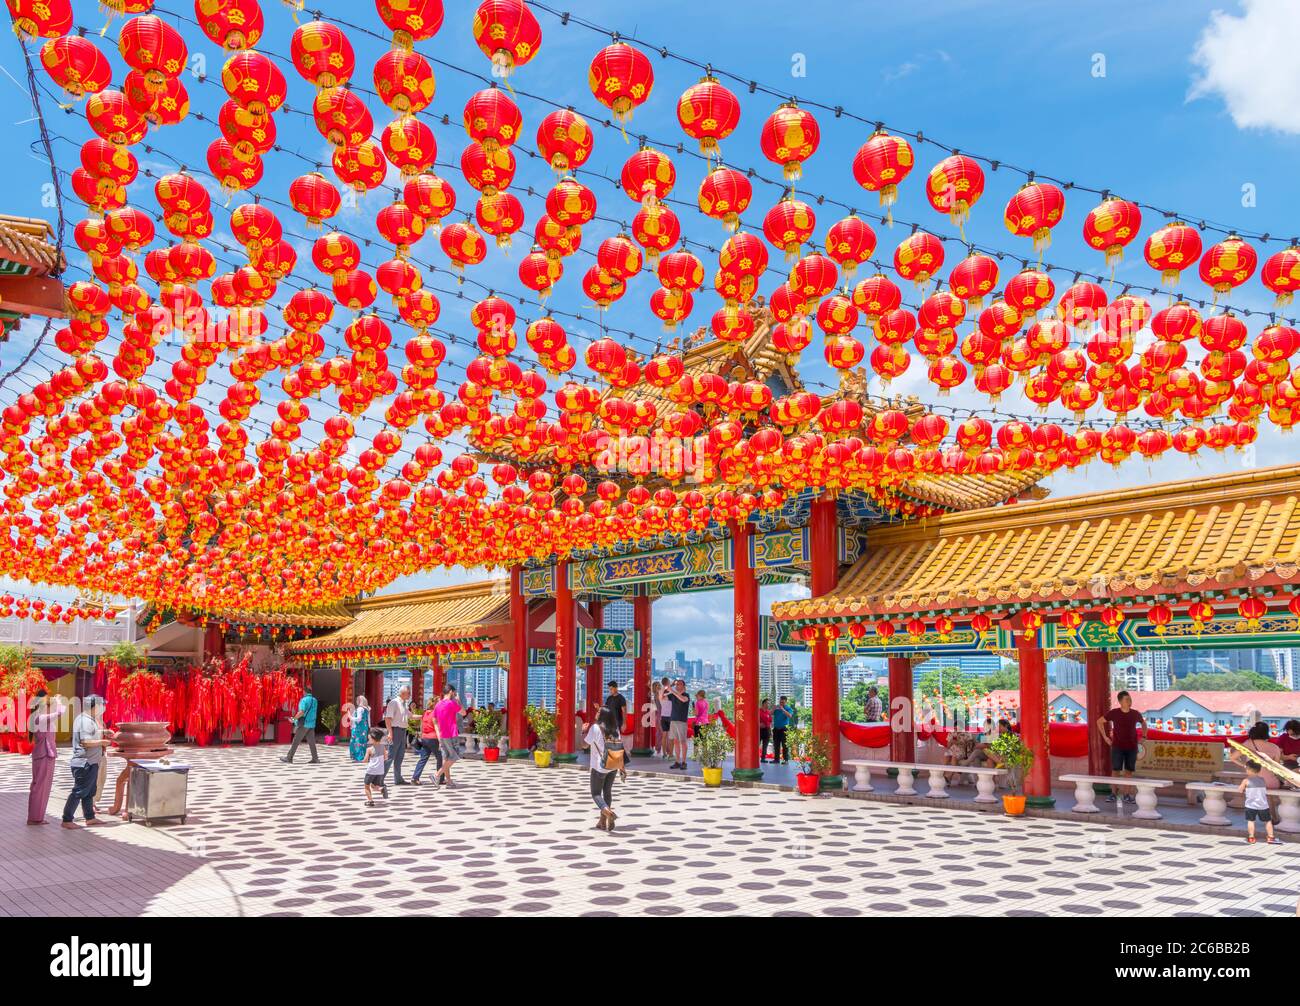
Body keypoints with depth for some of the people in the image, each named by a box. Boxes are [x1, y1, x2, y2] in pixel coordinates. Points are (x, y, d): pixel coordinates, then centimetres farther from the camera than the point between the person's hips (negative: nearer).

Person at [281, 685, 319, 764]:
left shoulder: (304, 700, -12)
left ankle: (289, 758, 6)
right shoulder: (314, 700, 11)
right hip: (312, 724, 7)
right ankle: (315, 759, 2)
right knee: (311, 742, 6)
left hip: (303, 724, -7)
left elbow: (301, 712, -23)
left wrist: (293, 719, -10)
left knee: (296, 741, 1)